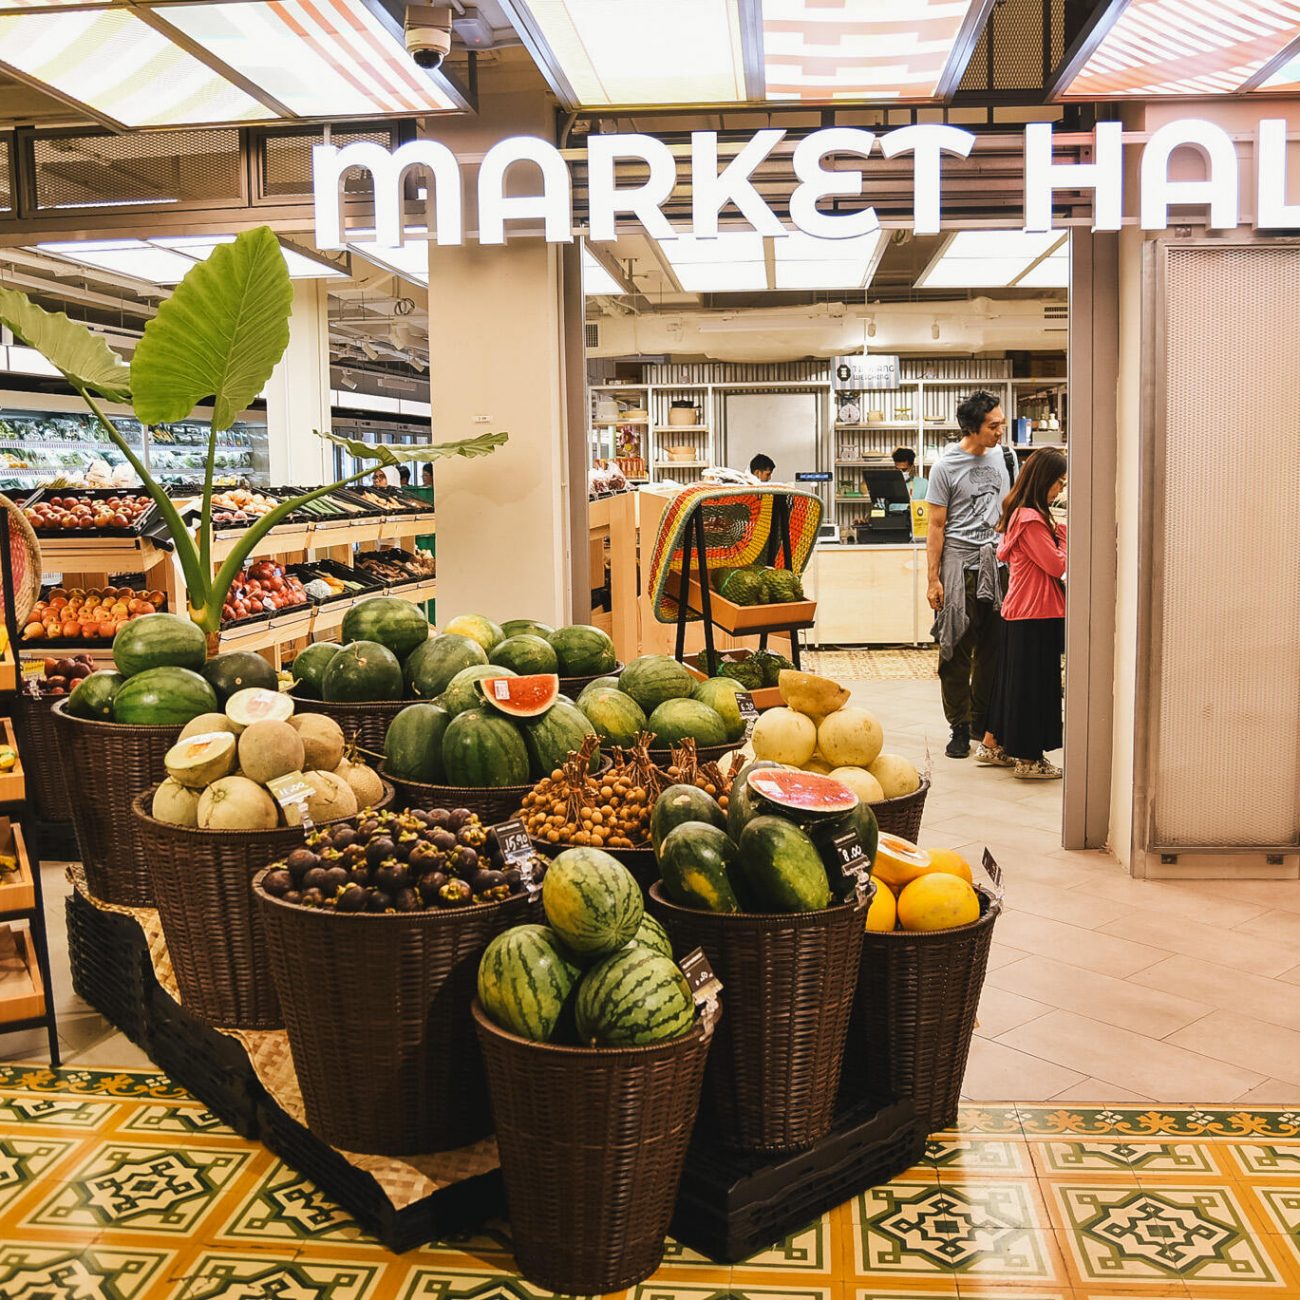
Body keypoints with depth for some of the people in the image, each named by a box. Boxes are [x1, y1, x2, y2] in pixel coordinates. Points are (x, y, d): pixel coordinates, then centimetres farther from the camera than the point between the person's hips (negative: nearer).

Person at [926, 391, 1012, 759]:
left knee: (992, 647, 6)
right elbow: (936, 526, -6)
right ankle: (959, 728, 6)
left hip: (995, 563, 5)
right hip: (959, 565, -5)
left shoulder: (997, 457, 11)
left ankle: (982, 718, 19)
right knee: (956, 650, -2)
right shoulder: (946, 465, -6)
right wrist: (933, 579, -11)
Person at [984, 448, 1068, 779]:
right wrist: (1064, 535, -3)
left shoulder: (1020, 514, 13)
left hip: (1018, 611, 10)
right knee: (1034, 683, -2)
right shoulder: (1031, 518, -19)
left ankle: (996, 747, 26)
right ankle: (1029, 760, 5)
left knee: (1012, 677, 17)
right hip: (1036, 614, -10)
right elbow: (1057, 565, -18)